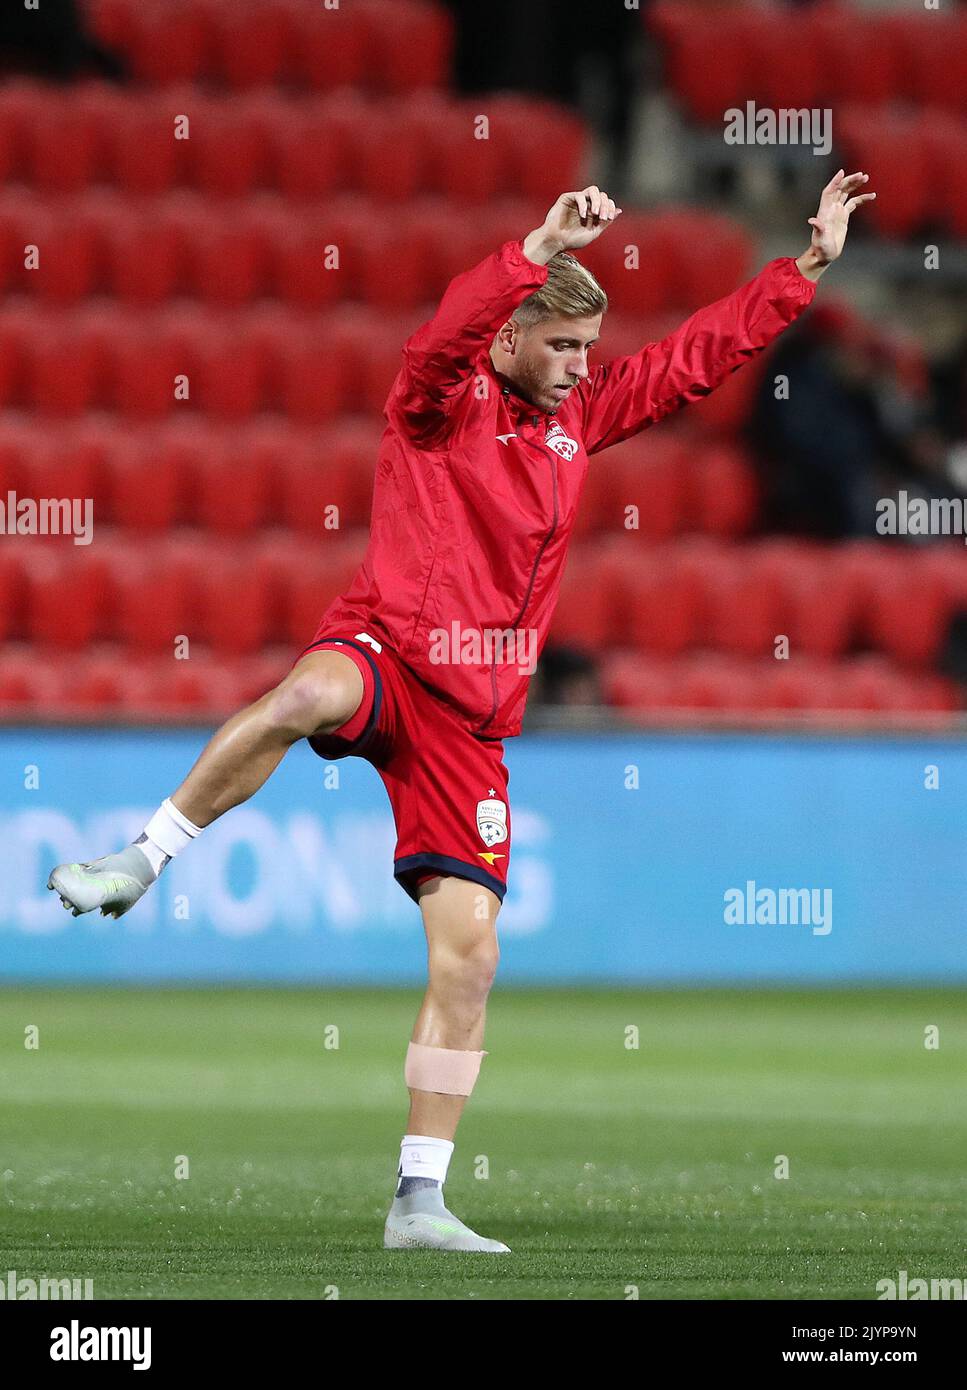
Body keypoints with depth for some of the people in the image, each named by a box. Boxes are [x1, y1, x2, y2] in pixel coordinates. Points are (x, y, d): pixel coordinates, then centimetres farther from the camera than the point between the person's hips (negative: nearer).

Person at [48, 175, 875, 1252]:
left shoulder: (579, 415, 14)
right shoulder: (440, 398, -3)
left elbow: (701, 353, 21)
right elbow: (448, 334, -26)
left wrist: (810, 264, 18)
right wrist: (543, 248, -39)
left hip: (471, 720, 5)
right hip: (385, 651, -5)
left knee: (468, 959, 0)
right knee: (305, 696, -43)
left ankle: (419, 1202, 6)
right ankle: (140, 862, -26)